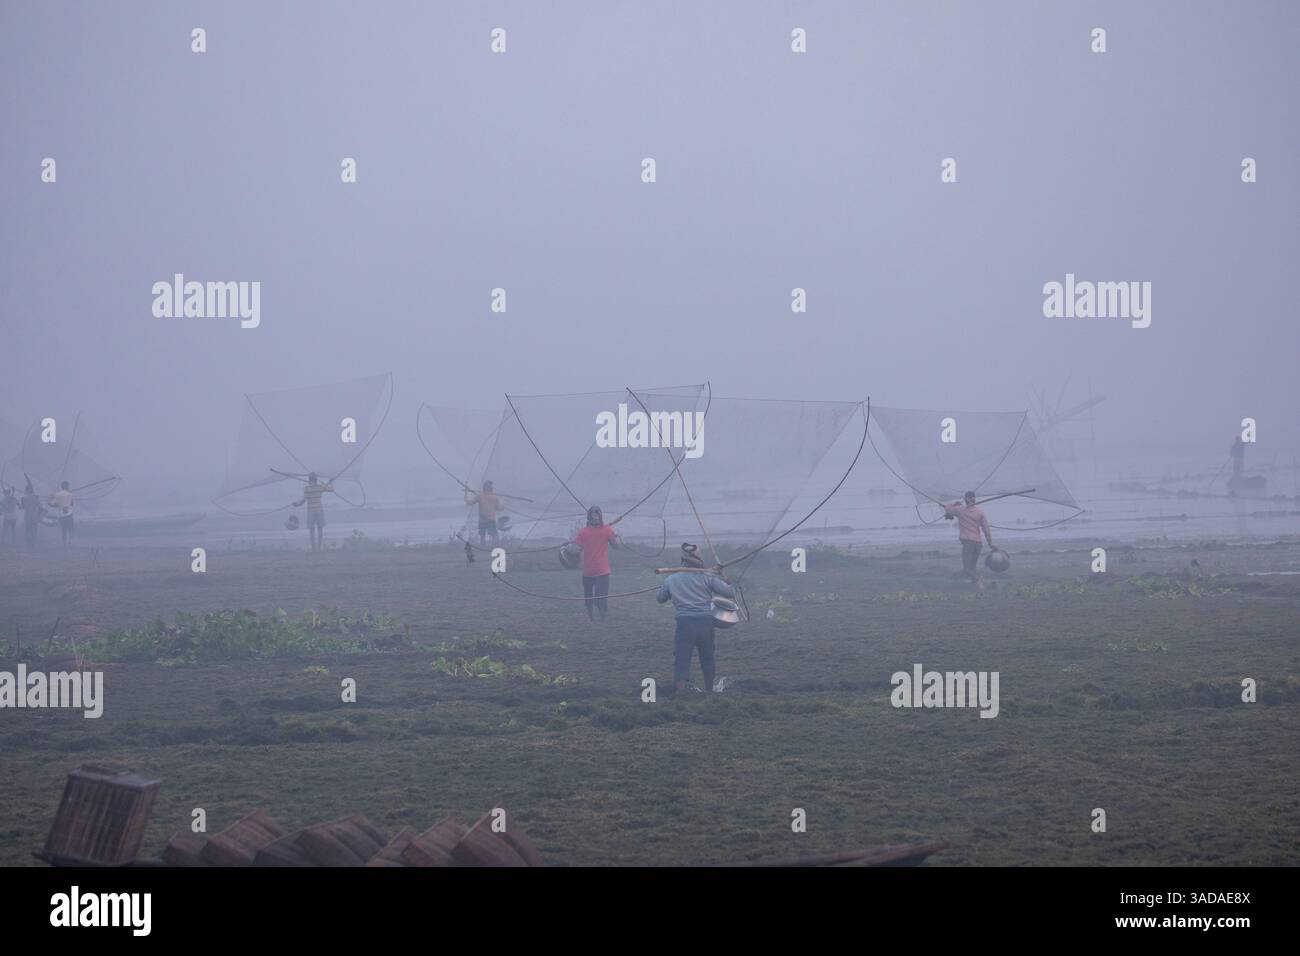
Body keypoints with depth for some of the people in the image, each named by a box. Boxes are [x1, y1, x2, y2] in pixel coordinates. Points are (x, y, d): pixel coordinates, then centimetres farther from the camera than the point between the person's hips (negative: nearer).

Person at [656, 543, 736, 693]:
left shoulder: (671, 579, 7)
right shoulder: (707, 577, 2)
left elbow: (660, 598, 22)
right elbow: (729, 592, -2)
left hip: (684, 623, -1)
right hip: (705, 622, 1)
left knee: (681, 660, -1)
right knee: (707, 658, 19)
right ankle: (709, 692, 33)